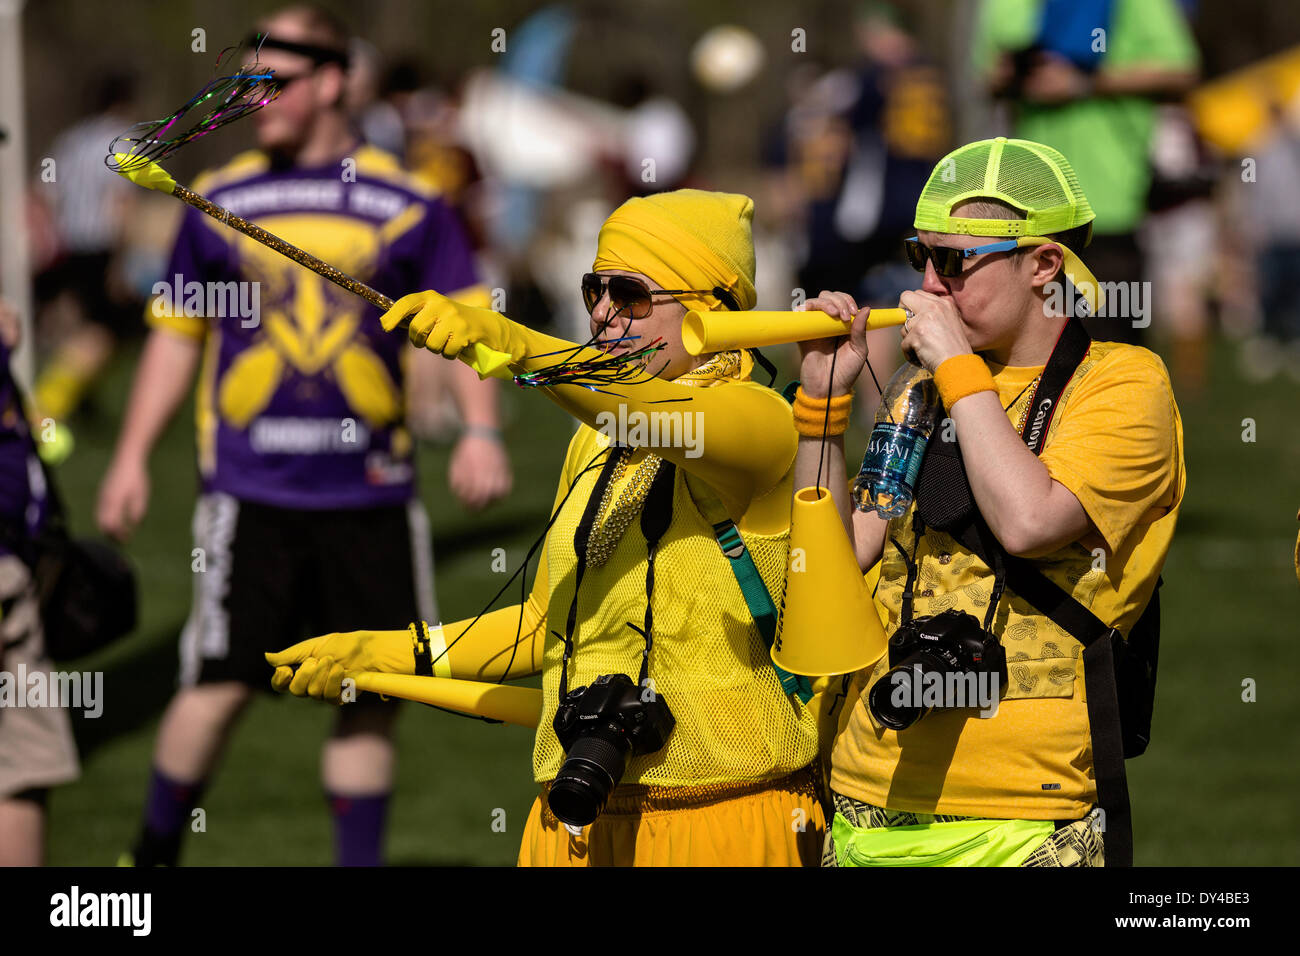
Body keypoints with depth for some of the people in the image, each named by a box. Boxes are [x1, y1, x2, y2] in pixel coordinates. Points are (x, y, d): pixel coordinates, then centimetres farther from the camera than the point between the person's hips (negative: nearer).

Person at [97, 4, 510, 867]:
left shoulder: (405, 204, 4)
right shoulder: (220, 202, 7)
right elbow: (177, 335, 14)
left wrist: (481, 430, -10)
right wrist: (133, 457, 10)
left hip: (371, 490, 1)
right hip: (250, 492, -1)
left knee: (372, 691, 3)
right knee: (221, 685, -5)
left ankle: (359, 861, 15)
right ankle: (154, 853, 12)